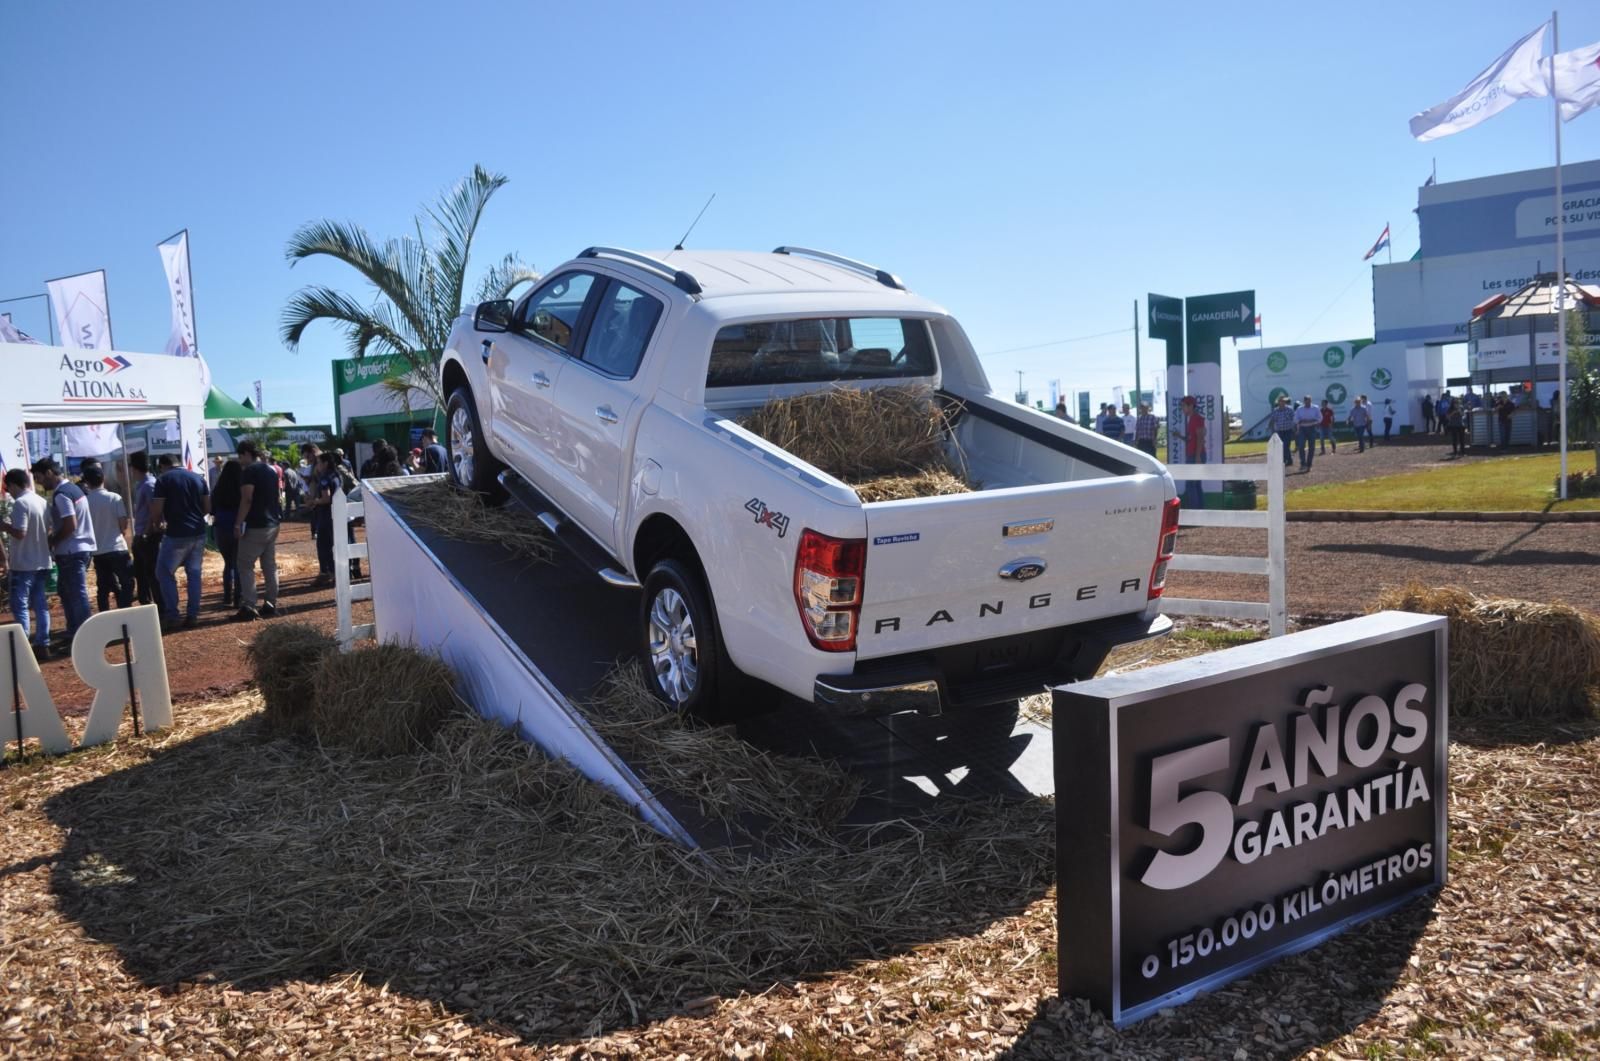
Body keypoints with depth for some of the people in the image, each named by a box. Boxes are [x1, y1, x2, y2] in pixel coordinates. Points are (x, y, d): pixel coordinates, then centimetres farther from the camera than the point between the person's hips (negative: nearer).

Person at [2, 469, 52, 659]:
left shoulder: (20, 503, -15)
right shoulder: (42, 501, 10)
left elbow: (20, 533, -21)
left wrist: (5, 527, -5)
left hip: (23, 564, -8)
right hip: (42, 562, 8)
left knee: (20, 606, -2)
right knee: (40, 604, 10)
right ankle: (42, 645, 12)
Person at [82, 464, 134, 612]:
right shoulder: (115, 498, -8)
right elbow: (123, 523, -7)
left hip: (97, 551, 3)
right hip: (117, 548, -3)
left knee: (103, 588, 9)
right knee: (126, 583, 4)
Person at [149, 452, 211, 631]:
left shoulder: (163, 479, -5)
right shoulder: (198, 477, 9)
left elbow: (156, 510, -9)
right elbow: (208, 507, 10)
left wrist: (158, 525, 10)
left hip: (177, 534, -5)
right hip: (199, 532, 5)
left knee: (164, 572, 8)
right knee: (194, 573, 11)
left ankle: (172, 615, 4)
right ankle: (193, 615, 10)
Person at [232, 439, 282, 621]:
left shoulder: (249, 471, -13)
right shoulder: (272, 470, 13)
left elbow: (247, 500, -20)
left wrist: (238, 524, -17)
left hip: (255, 526, -8)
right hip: (273, 524, 8)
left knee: (245, 566, -3)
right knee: (270, 566, 10)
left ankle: (248, 607, -8)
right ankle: (270, 605, 12)